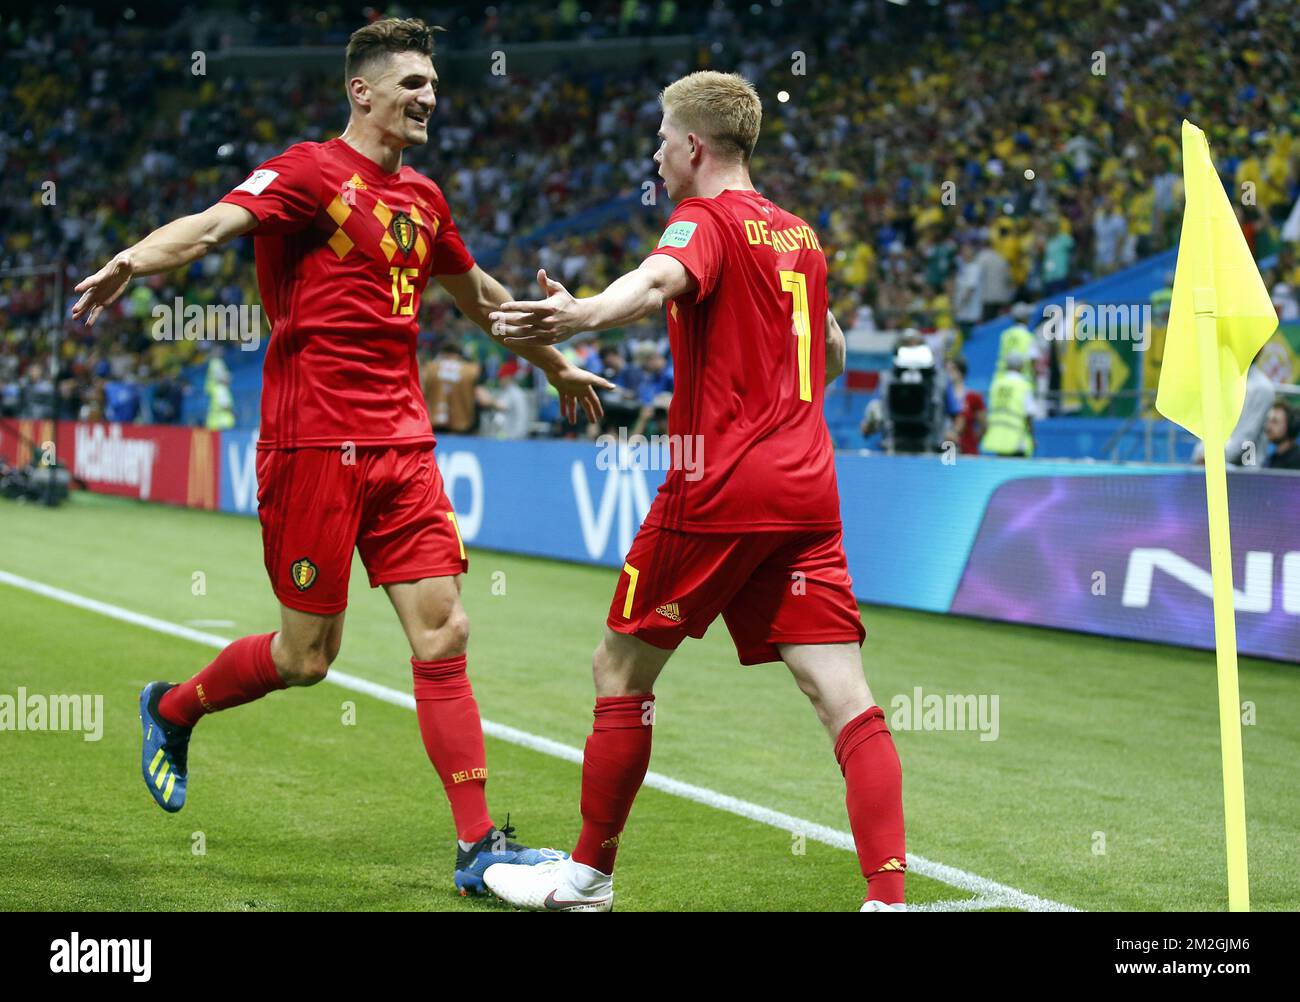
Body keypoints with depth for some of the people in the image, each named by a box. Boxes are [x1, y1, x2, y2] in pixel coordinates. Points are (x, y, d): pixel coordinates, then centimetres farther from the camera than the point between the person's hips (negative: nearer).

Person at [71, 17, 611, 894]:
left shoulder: (422, 198, 16)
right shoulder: (310, 172, -6)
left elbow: (477, 292, 33)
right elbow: (214, 225, -23)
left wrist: (555, 365, 44)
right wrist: (131, 261, -44)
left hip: (401, 443, 6)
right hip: (314, 441, -6)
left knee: (443, 634, -2)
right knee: (305, 657, 0)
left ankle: (478, 846, 0)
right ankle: (171, 711, 29)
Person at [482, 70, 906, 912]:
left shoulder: (708, 220, -5)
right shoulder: (799, 234, 18)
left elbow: (662, 279, -30)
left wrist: (583, 315, -49)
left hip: (720, 487, -7)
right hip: (807, 490, 7)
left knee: (622, 668, 10)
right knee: (844, 694, -3)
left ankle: (589, 875, 21)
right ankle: (889, 895, -16)